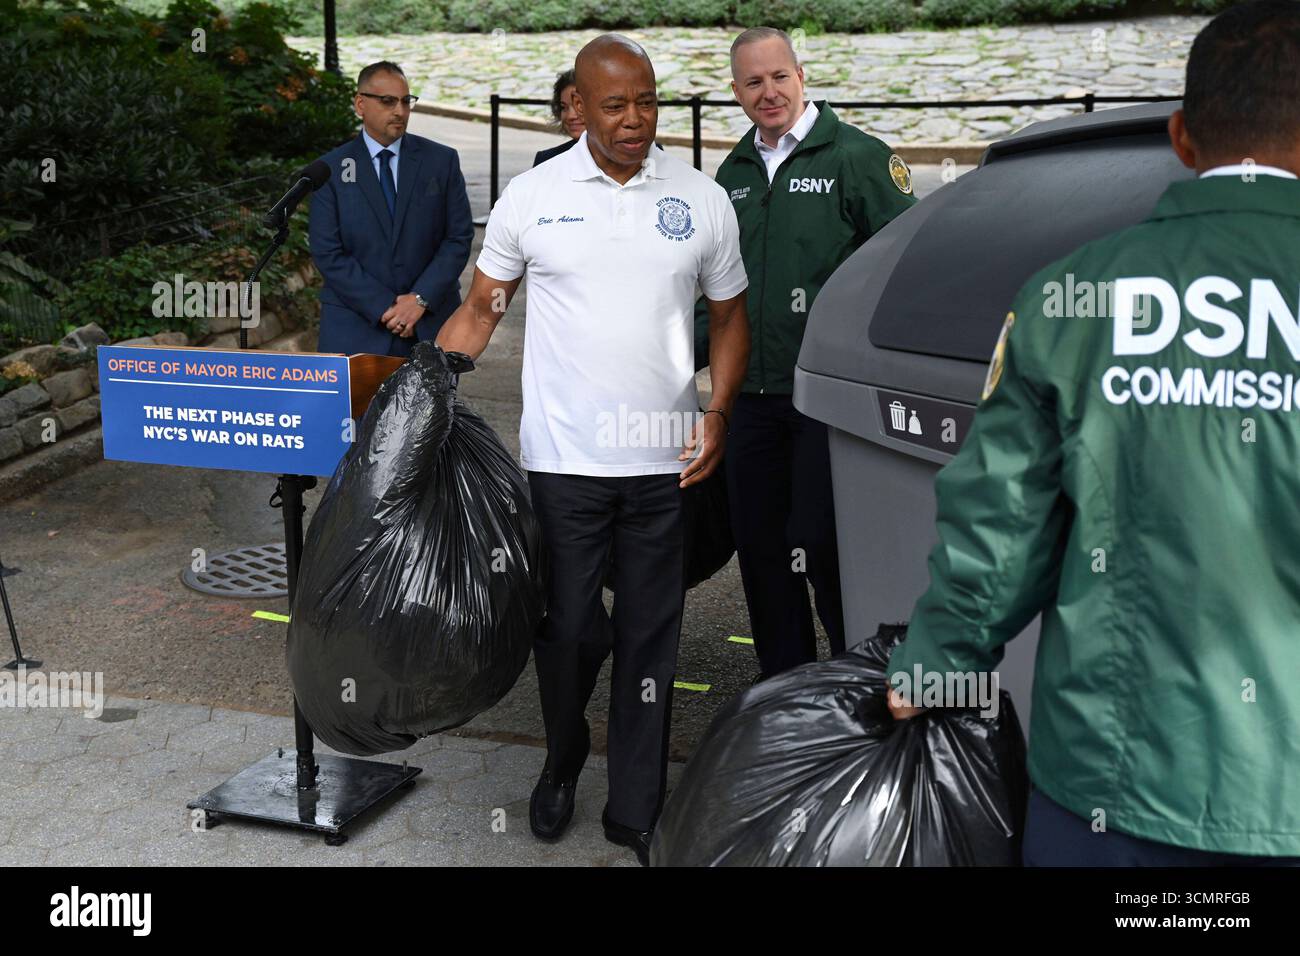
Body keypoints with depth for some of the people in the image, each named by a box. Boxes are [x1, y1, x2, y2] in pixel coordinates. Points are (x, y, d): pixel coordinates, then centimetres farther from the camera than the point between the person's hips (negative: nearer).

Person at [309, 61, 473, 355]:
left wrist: (421, 299, -11)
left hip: (431, 325, 1)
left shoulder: (442, 160, 4)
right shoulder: (331, 169, 1)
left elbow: (459, 237, 1)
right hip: (357, 329, -1)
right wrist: (385, 308, -12)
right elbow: (327, 253, -4)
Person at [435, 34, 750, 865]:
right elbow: (480, 311, 6)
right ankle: (563, 764, 37)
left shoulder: (702, 200, 3)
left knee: (649, 641, 9)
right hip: (562, 460, -1)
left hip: (663, 461, 1)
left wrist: (718, 412, -4)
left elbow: (731, 318, 12)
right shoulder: (532, 196, 0)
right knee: (568, 629, 7)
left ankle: (636, 812, 24)